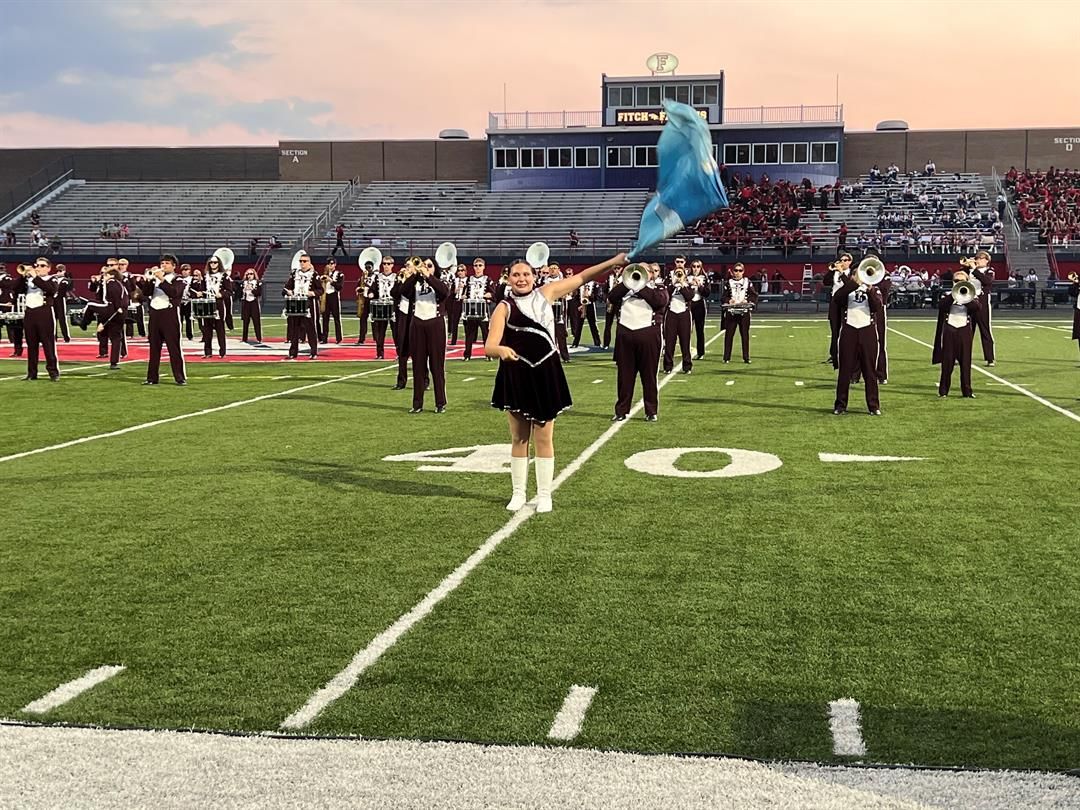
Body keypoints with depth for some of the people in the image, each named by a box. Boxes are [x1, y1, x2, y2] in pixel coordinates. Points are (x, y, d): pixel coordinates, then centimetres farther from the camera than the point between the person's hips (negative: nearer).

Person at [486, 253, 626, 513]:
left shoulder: (546, 293, 4)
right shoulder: (504, 307, -6)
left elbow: (581, 277, 10)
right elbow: (489, 347, -17)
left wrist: (614, 261, 5)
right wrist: (501, 350, -40)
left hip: (545, 375, 2)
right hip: (516, 377, -2)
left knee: (543, 439, 4)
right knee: (519, 438, 7)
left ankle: (544, 495, 13)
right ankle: (518, 494, 19)